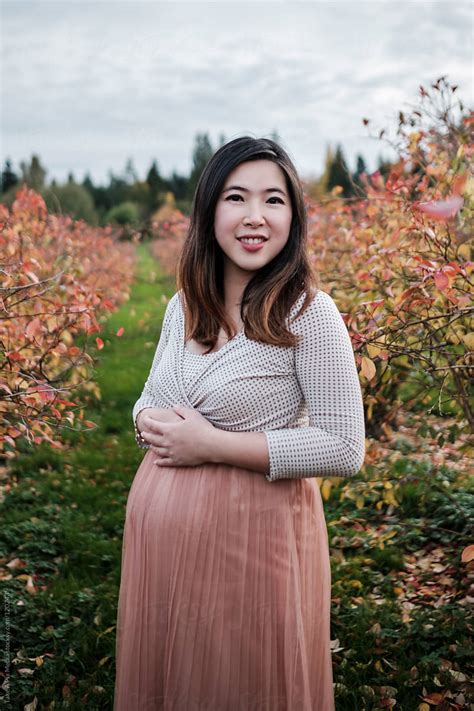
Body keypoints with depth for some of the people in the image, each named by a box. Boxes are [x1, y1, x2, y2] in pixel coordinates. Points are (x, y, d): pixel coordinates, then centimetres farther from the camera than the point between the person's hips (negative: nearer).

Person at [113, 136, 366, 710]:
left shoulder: (308, 312, -15)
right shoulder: (184, 305, 4)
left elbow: (345, 450, -17)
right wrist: (151, 423, -9)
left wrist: (211, 444, -19)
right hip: (160, 522, 6)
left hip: (253, 528, -6)